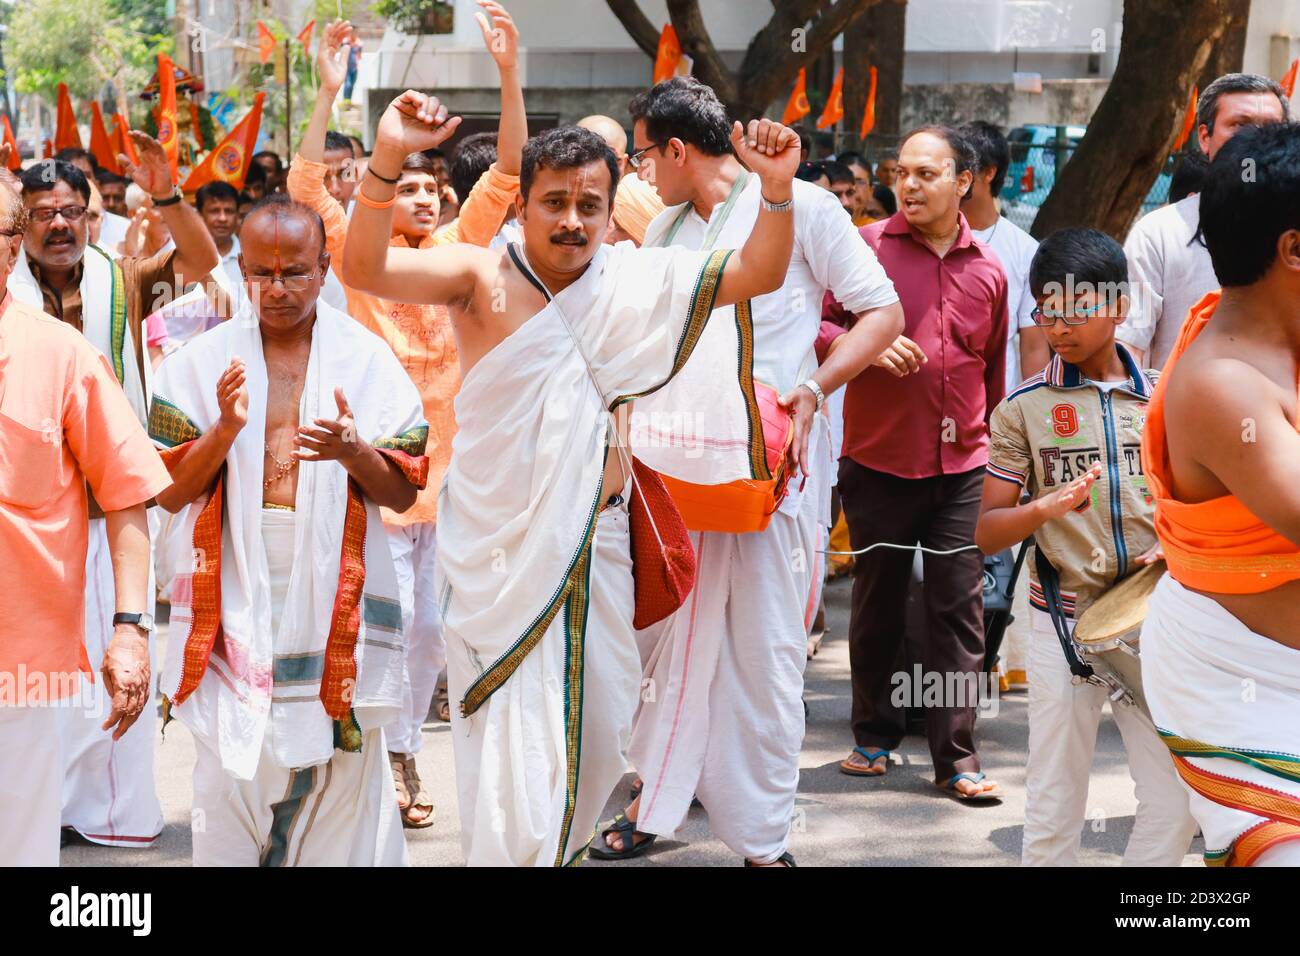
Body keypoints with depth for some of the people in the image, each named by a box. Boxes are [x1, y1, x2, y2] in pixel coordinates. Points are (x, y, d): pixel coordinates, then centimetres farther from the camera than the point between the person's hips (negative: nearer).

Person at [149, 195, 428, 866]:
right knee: (231, 768, 1)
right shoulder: (203, 360, 4)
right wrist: (224, 431, -15)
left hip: (336, 586, 0)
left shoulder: (367, 358, 3)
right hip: (235, 590, 0)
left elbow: (402, 494, 3)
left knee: (342, 772, 3)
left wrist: (353, 453, -17)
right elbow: (169, 493, 2)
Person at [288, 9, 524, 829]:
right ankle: (384, 758, 9)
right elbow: (306, 187, -16)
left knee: (433, 622, 8)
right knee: (391, 615, -6)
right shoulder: (359, 255, -2)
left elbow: (508, 175, -3)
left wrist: (510, 73, -13)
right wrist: (328, 93, -25)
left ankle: (404, 752, 23)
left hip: (447, 460, 3)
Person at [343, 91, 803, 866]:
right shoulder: (482, 275, -9)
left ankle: (560, 848, 39)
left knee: (601, 732, 16)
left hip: (597, 543, 5)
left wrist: (778, 190, -17)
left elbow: (758, 273, 1)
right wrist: (386, 161, -37)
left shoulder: (634, 281, 2)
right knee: (514, 751, -6)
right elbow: (364, 269, -23)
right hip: (500, 550, -5)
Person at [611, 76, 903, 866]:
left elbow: (884, 312, -2)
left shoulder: (799, 206, -1)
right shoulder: (666, 230, 17)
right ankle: (658, 803, 21)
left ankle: (763, 836, 9)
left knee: (765, 651, -1)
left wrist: (814, 388, -14)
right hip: (670, 459, 5)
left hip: (771, 463, -5)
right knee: (666, 638, 7)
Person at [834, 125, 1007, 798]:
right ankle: (874, 736, 24)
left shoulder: (987, 270, 8)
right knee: (877, 603, 9)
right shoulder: (865, 248, -1)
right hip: (878, 462, -1)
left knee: (959, 609, 0)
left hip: (961, 467, 2)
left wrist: (991, 438, 21)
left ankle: (956, 756, 5)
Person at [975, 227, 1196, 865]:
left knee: (1177, 800, 2)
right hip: (1065, 621, -2)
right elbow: (986, 532, -2)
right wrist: (1044, 509, -20)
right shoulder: (1024, 408, -1)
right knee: (1055, 807, 4)